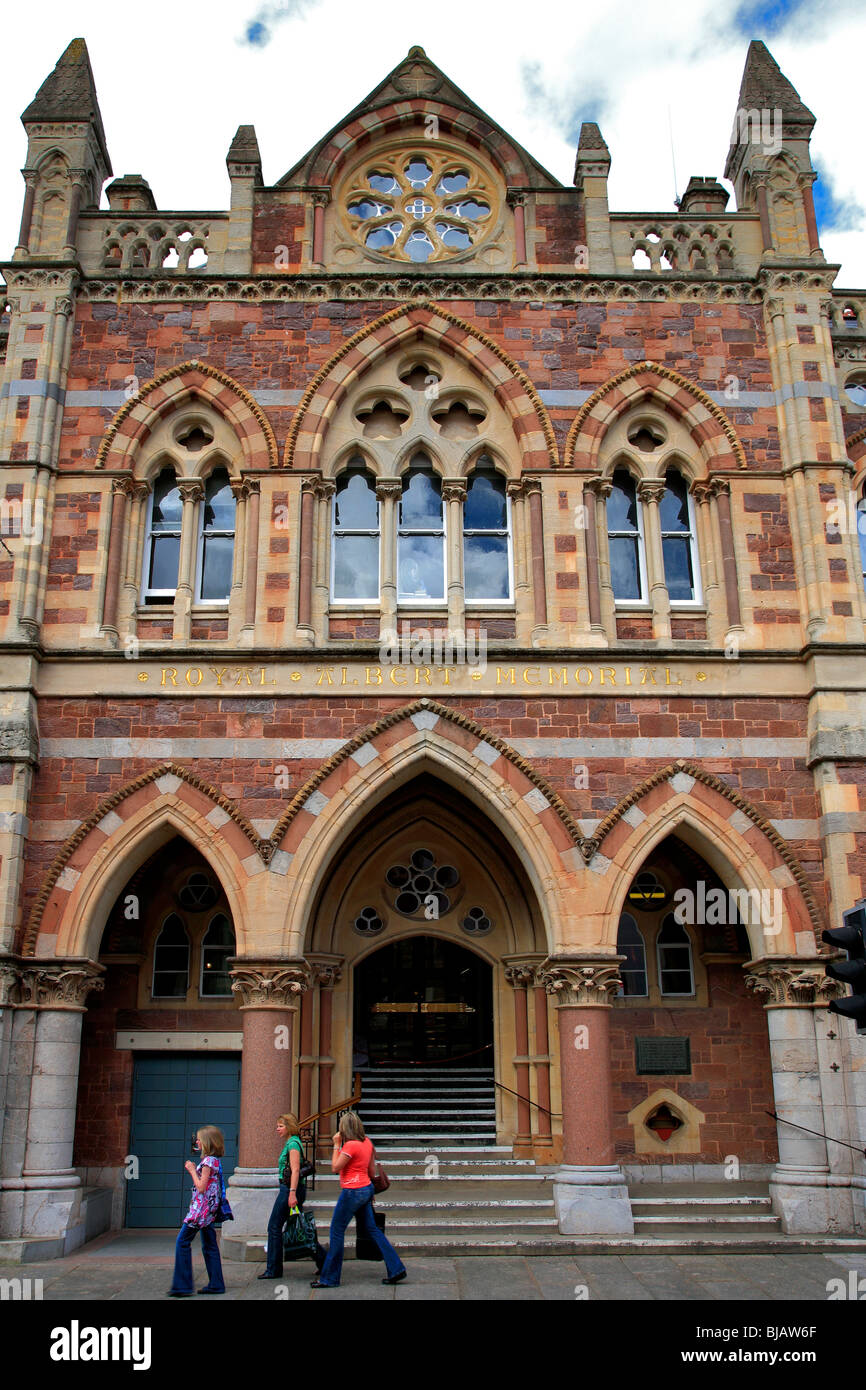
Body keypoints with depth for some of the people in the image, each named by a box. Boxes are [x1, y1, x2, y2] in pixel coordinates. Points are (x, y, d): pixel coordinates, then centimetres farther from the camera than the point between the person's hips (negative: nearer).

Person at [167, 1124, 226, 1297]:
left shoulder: (208, 1161, -16)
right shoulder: (215, 1160, 13)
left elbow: (201, 1187, -19)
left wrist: (192, 1170, -9)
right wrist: (193, 1170, 9)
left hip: (202, 1208, -10)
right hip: (209, 1210, 10)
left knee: (183, 1241, -4)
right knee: (209, 1245, 11)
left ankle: (182, 1285, -2)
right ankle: (216, 1284, 12)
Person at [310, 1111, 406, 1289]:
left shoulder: (351, 1145, -18)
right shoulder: (366, 1142, 7)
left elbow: (335, 1167, -14)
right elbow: (372, 1171, 14)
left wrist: (336, 1145, -8)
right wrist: (370, 1194, 24)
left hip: (353, 1192, -9)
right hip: (366, 1188, 9)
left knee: (337, 1231, 3)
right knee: (371, 1229, 15)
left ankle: (329, 1278, 10)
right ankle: (396, 1269, 12)